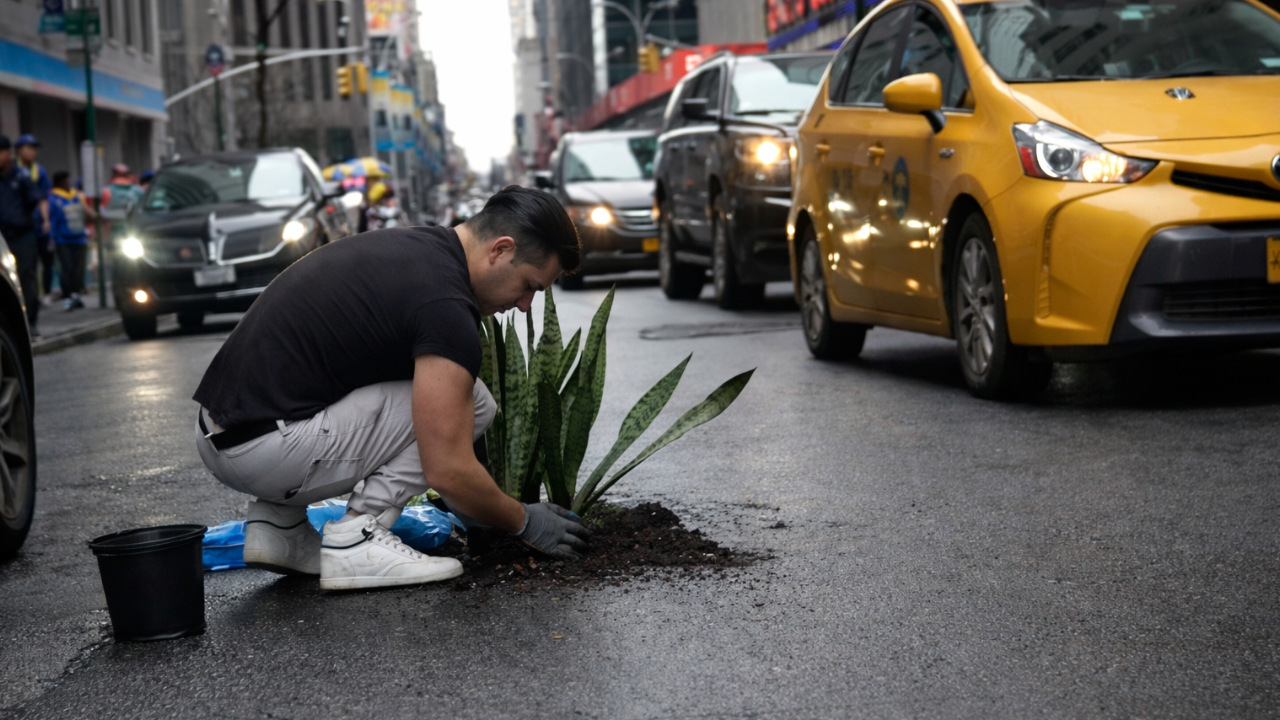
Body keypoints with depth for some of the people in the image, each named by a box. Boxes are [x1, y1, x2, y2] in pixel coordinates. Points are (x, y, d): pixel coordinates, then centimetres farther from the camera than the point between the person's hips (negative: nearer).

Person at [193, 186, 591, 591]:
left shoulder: (415, 246, 16)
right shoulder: (445, 305, -14)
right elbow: (448, 471, -15)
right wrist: (526, 523, 3)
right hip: (265, 451, -9)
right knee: (462, 400, -1)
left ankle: (278, 522, 17)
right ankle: (357, 538, -4)